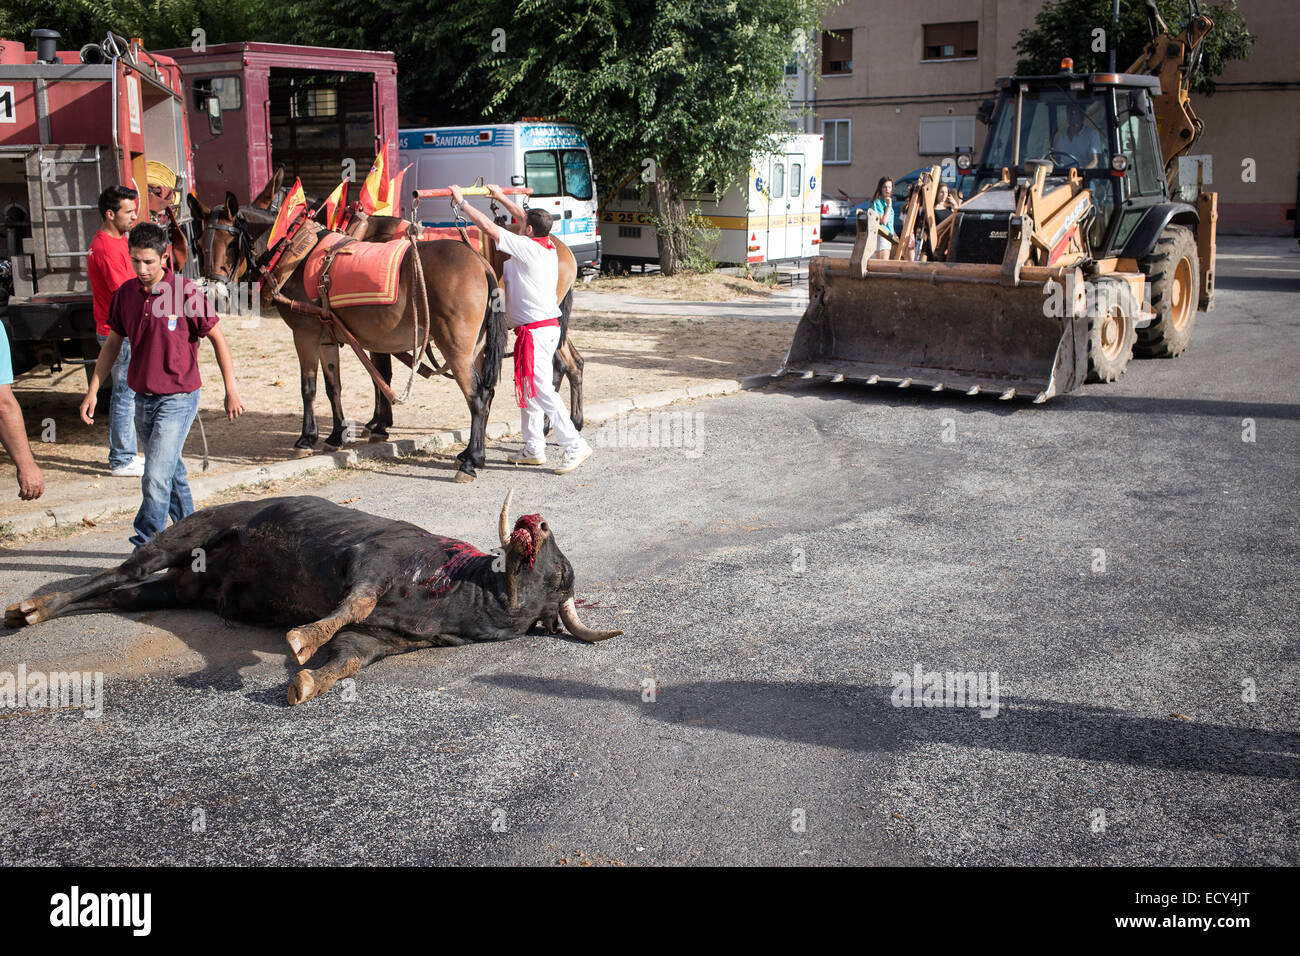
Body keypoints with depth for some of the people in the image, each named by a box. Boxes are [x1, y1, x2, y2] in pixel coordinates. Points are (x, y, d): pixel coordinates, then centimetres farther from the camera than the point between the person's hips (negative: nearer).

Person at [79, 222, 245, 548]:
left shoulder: (185, 293, -12)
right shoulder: (125, 294, 3)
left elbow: (218, 340, -5)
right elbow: (112, 344, 14)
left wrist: (231, 391, -6)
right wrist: (92, 390, 11)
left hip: (178, 398, -6)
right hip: (142, 399, 6)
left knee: (155, 478, -13)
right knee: (171, 472, 17)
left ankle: (146, 548, -4)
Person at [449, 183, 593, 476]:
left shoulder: (527, 248, -14)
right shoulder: (549, 248, 10)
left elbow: (489, 227, -13)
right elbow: (528, 219, 28)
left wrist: (462, 202, -2)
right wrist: (501, 197, 38)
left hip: (535, 331, -10)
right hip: (548, 327, 10)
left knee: (542, 390, -10)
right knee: (528, 389, 15)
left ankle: (575, 446, -12)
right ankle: (534, 448, 20)